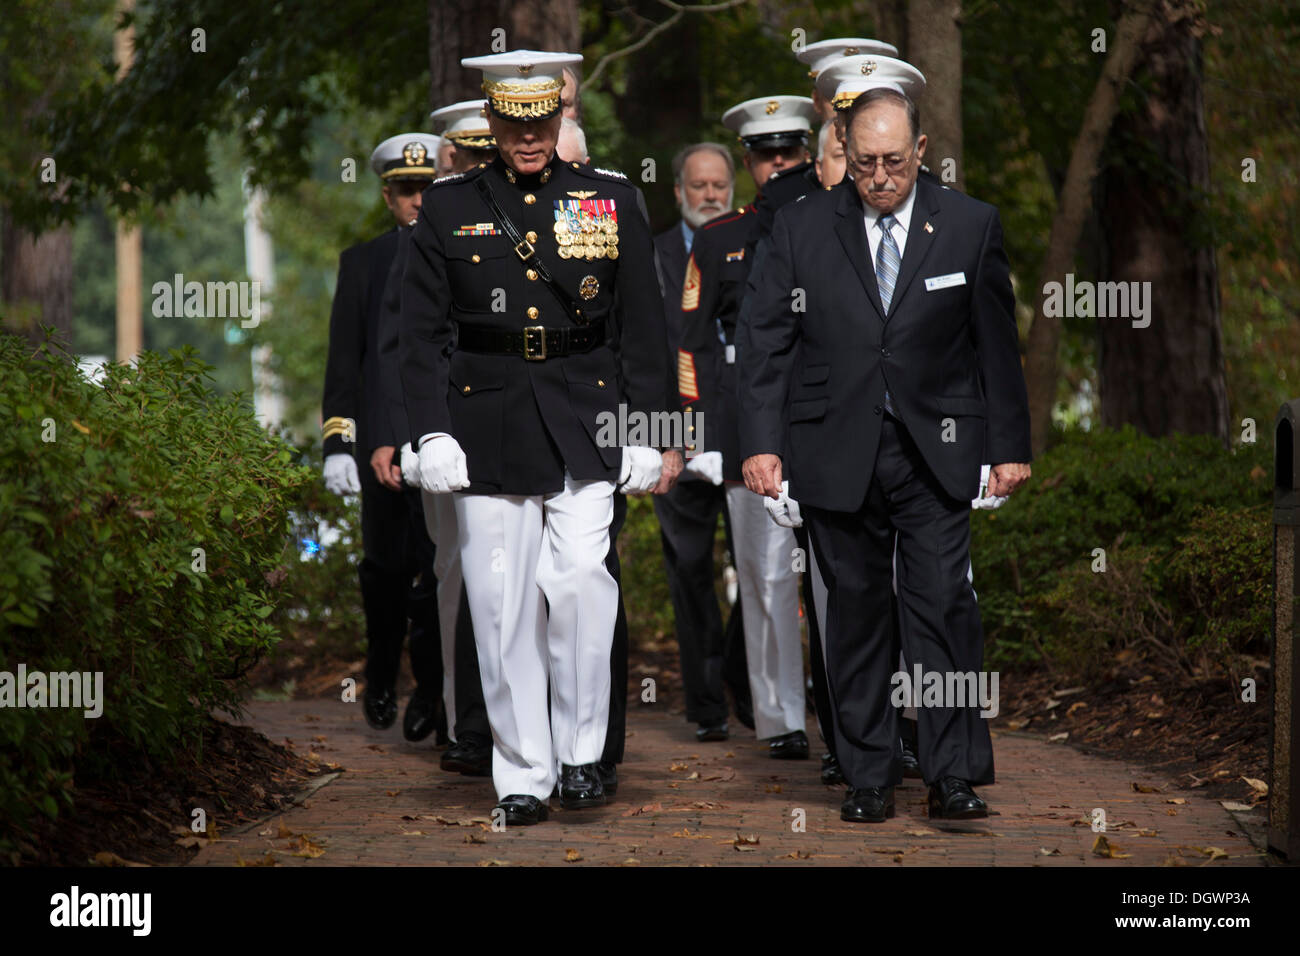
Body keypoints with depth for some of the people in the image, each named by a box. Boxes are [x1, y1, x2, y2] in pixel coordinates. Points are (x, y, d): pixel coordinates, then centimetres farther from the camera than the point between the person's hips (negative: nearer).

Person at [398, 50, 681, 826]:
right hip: (488, 424, 1)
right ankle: (523, 774, 10)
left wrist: (655, 434, 3)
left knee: (581, 578, -14)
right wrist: (431, 434, -4)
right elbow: (423, 334, 7)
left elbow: (645, 328, 8)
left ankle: (580, 752, 1)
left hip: (585, 419, 0)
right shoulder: (449, 209, 6)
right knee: (503, 602, 1)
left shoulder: (610, 201, 7)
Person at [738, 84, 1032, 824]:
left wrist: (1010, 446, 6)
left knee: (944, 604, -8)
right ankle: (870, 780, 11)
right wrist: (762, 442, -4)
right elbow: (767, 342, 4)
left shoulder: (971, 225, 3)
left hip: (936, 451, -1)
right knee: (855, 612, 4)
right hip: (837, 452, 1)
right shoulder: (803, 228, 3)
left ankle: (956, 776, -3)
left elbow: (998, 345, 7)